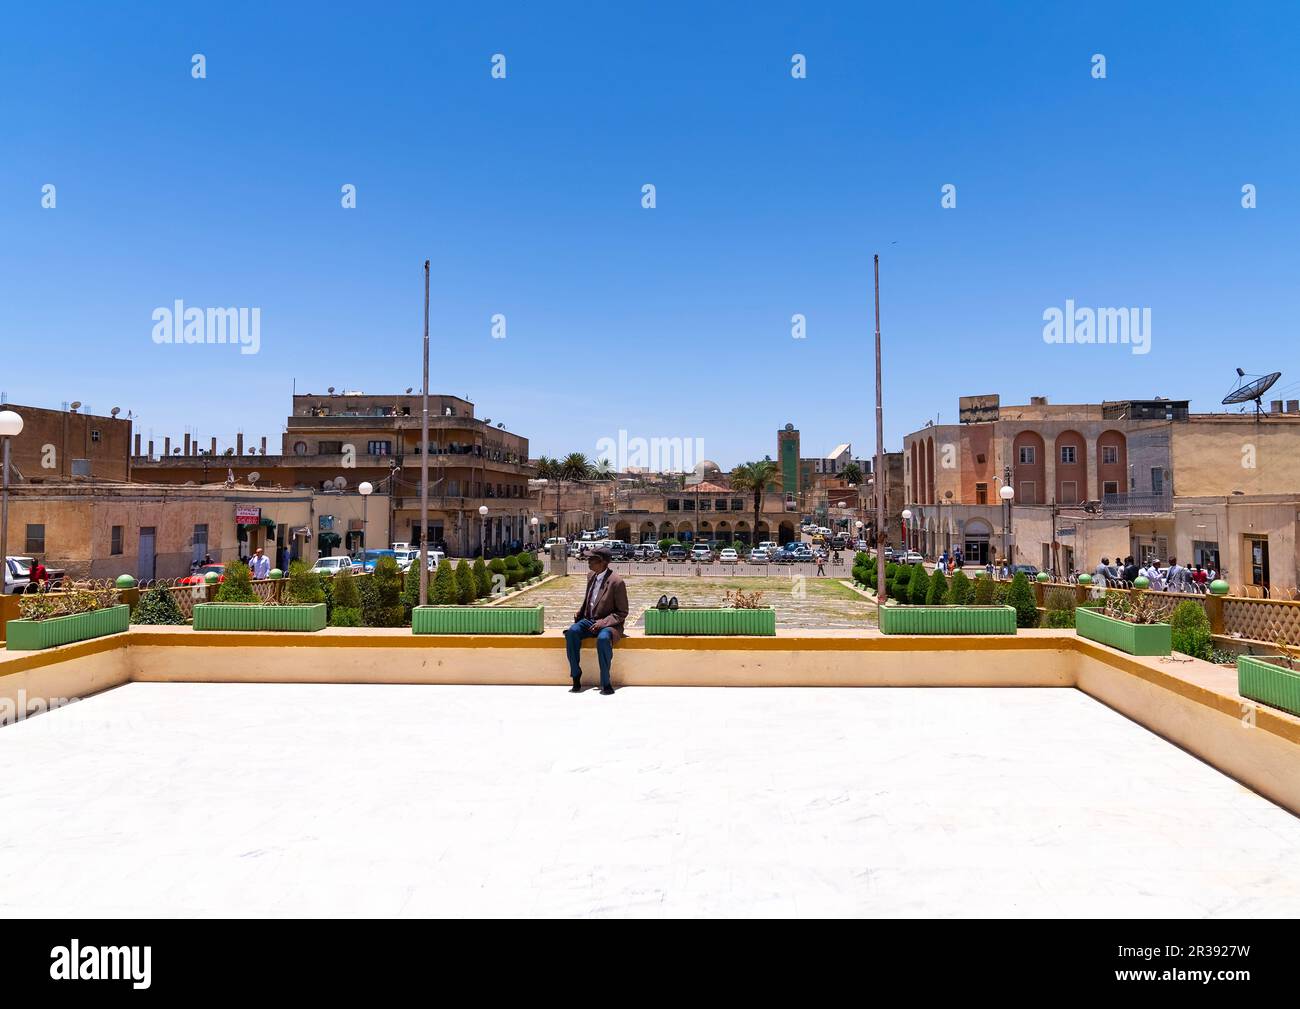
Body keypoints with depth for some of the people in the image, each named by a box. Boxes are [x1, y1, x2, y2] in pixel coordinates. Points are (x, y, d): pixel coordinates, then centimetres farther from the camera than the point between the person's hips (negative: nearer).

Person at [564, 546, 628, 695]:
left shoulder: (616, 581, -13)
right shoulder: (591, 576, 9)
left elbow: (622, 613, -10)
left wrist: (603, 622, -22)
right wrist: (580, 612, 6)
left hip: (608, 624, -6)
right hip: (588, 620, 6)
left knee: (603, 639, -38)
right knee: (572, 632, -25)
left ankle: (605, 682, -24)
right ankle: (576, 677, -18)